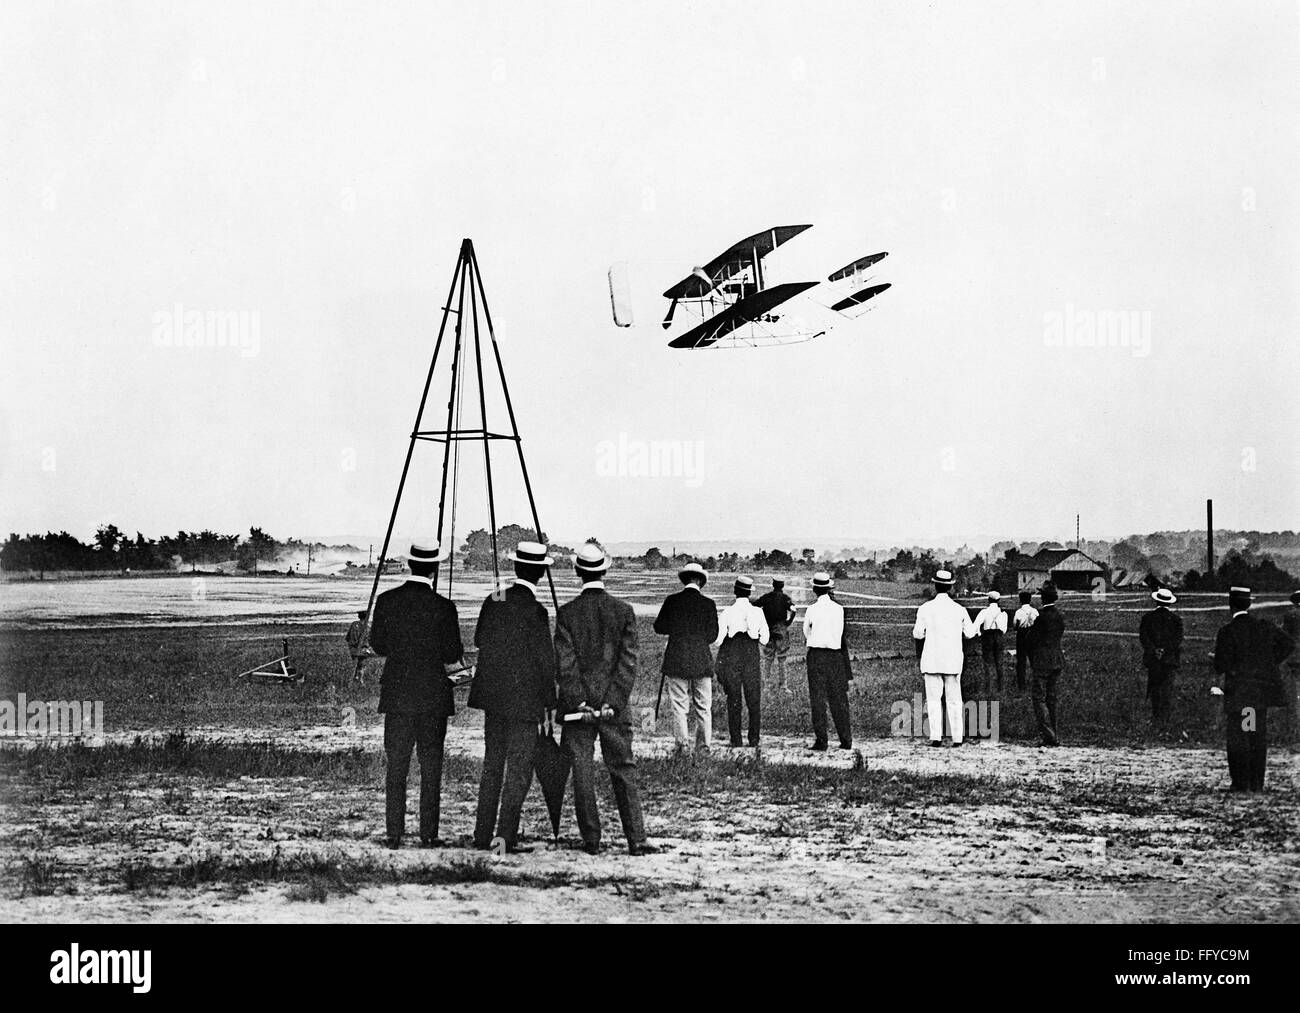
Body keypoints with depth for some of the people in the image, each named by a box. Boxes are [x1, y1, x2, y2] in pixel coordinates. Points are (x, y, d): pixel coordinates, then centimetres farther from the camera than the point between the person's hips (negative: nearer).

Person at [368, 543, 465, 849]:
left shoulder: (386, 601, -2)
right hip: (432, 695, -2)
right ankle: (428, 835, 3)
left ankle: (394, 834, 5)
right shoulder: (442, 608, -11)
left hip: (396, 694, 2)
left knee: (396, 766, 7)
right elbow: (453, 655, -6)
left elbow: (378, 645, 6)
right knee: (431, 767, 4)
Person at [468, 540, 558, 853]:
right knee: (519, 769, 0)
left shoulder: (493, 601, 3)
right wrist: (550, 704, -4)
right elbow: (545, 660, -12)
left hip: (492, 695, 6)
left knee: (492, 764, 14)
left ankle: (483, 835, 16)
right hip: (524, 698, -6)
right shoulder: (534, 611, -15)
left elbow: (479, 640, 14)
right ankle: (505, 837, -4)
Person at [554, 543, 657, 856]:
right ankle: (636, 839, 1)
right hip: (615, 702, 1)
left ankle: (591, 839, 6)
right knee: (623, 770, 6)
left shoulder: (567, 613, -4)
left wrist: (579, 701, -9)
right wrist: (613, 702, -8)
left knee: (582, 771, 5)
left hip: (578, 703, -1)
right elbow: (629, 661, -7)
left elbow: (565, 662, -9)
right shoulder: (623, 611, -2)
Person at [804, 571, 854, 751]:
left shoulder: (811, 609, -7)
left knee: (818, 699, 2)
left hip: (816, 655, -2)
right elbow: (840, 633, 5)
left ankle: (821, 741, -1)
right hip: (836, 654, 2)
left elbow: (806, 633, 6)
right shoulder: (838, 608, -2)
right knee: (838, 699, 9)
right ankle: (846, 740, 12)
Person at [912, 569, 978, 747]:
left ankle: (936, 736, -5)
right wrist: (977, 630, 25)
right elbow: (970, 633, 3)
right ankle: (957, 737, 6)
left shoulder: (925, 608, -5)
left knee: (934, 699, 2)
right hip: (954, 661, 1)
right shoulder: (959, 610, -2)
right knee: (954, 700, 8)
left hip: (931, 660, -1)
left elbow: (917, 634, -4)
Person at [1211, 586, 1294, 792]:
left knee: (1238, 738, 3)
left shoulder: (1228, 631, -13)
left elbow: (1221, 665, -14)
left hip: (1238, 691, -5)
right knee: (1259, 738, 11)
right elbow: (1288, 644, 14)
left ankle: (1240, 783, 0)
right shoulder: (1265, 627, 3)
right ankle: (1257, 783, 11)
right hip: (1263, 688, 5)